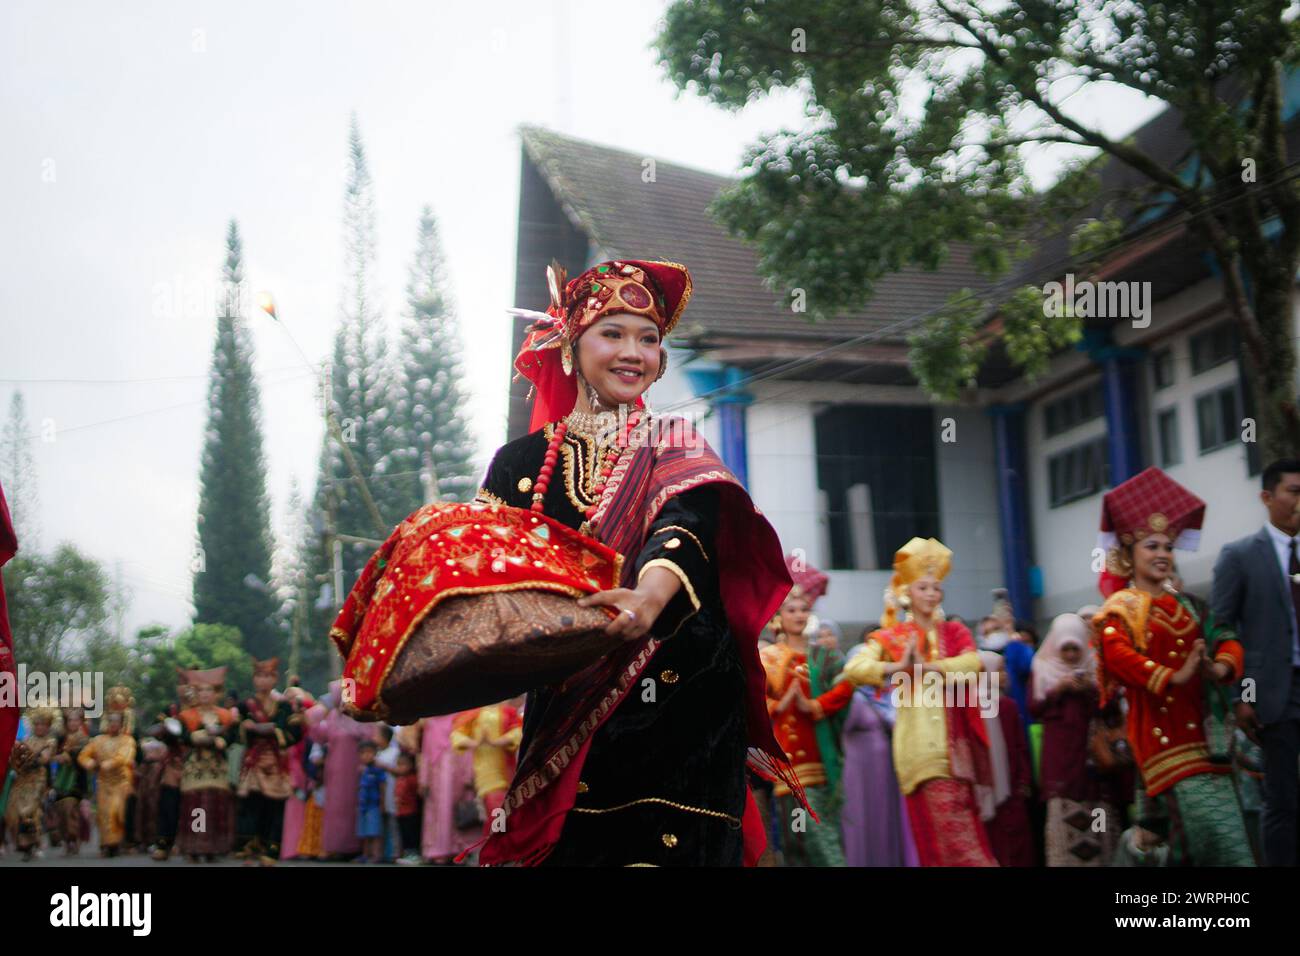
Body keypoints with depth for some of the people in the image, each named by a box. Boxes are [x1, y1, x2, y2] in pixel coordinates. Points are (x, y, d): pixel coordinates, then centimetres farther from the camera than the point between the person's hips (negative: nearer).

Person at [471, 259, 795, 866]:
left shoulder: (673, 450, 7)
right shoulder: (522, 463, 11)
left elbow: (688, 528, -14)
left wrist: (652, 595, -36)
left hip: (684, 704, -1)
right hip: (567, 713, 1)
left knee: (666, 847, -8)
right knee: (569, 846, -2)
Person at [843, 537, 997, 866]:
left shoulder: (954, 632, 14)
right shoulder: (891, 637, 6)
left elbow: (974, 662, -7)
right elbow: (854, 669, -10)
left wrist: (927, 667, -17)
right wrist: (898, 667, -24)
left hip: (954, 744, 3)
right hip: (920, 746, -3)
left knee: (958, 829, 3)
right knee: (945, 830, -9)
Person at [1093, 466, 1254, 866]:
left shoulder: (1184, 606, 19)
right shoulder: (1121, 608, 0)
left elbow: (1227, 641, 9)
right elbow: (1117, 653, -19)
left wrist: (1221, 666, -14)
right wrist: (1171, 678, -29)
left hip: (1199, 725, 6)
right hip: (1159, 725, -6)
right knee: (1209, 821, -16)